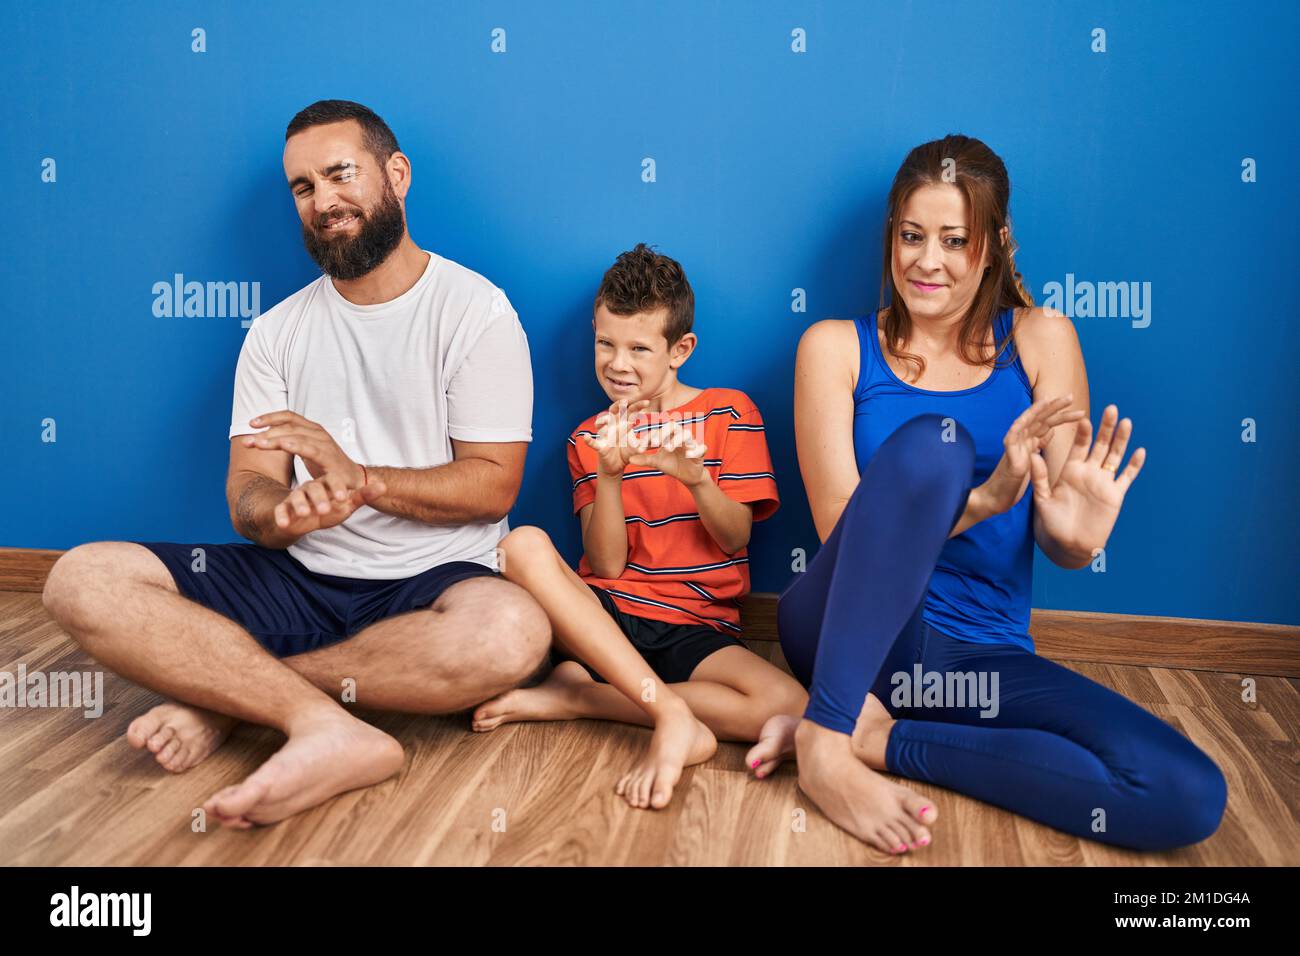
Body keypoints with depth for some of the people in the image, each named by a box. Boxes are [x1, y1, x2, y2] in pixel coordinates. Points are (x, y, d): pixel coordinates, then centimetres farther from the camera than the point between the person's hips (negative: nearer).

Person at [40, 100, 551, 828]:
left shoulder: (475, 310, -2)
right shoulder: (277, 331, 10)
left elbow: (493, 486, -8)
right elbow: (249, 493, 3)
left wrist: (358, 478, -22)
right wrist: (281, 513, -22)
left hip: (430, 584, -3)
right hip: (295, 578, 4)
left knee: (513, 631, -39)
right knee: (83, 580, -16)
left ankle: (228, 691, -20)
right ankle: (327, 725, -28)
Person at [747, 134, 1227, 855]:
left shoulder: (1040, 340, 6)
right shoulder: (836, 347, 2)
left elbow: (1061, 549, 3)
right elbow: (841, 526, -8)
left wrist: (1076, 537, -23)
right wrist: (983, 501, -24)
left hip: (987, 654, 3)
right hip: (847, 633, -3)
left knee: (1191, 799, -20)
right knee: (931, 442, -29)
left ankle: (873, 737, -13)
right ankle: (825, 738, -24)